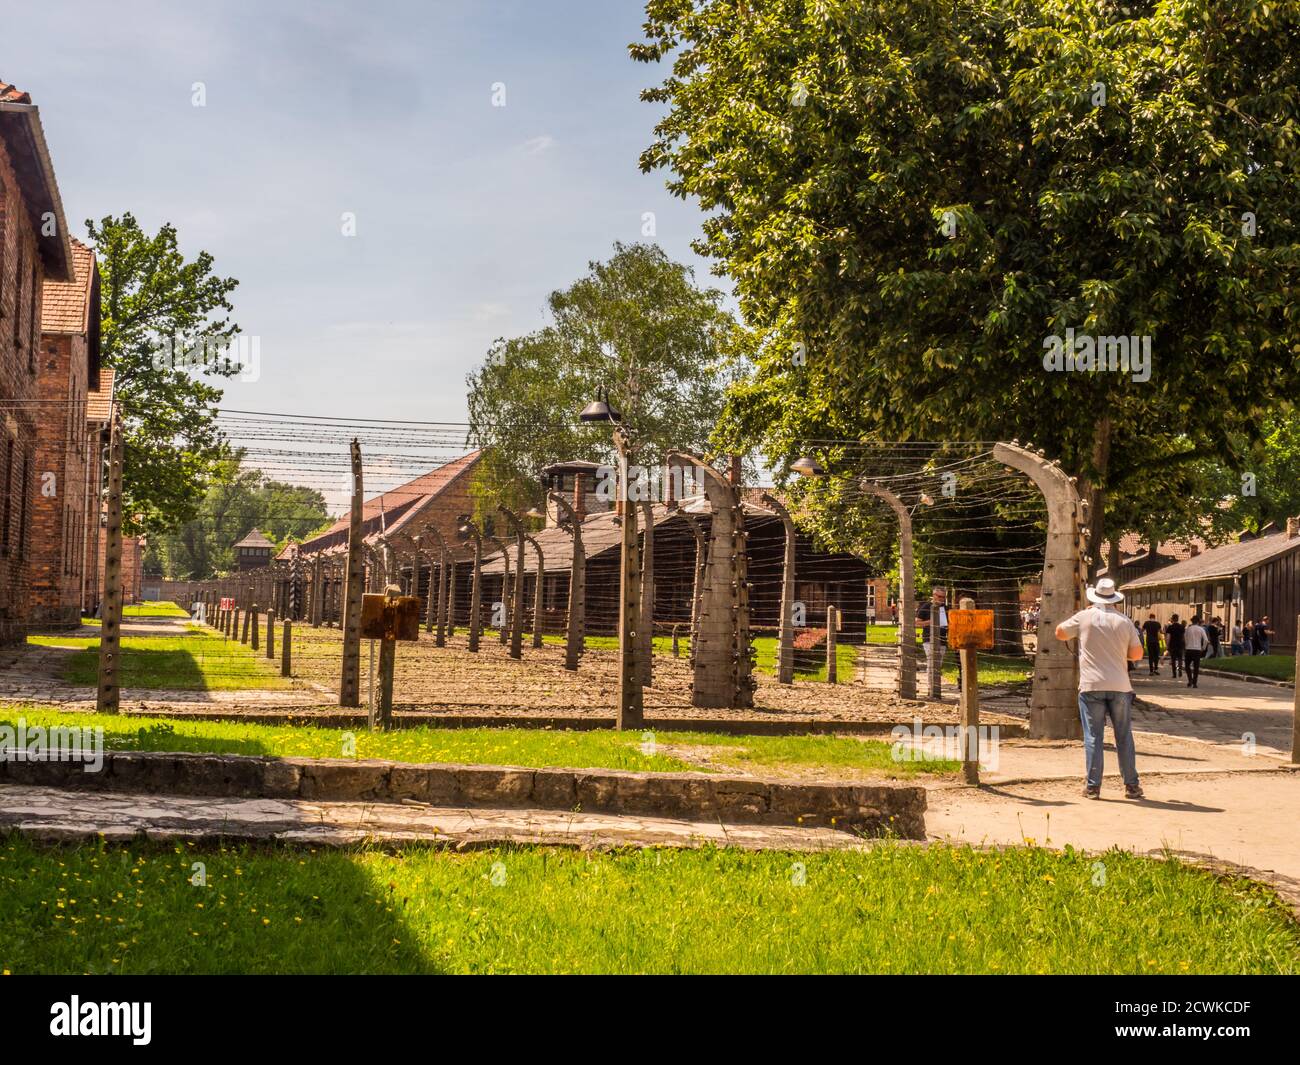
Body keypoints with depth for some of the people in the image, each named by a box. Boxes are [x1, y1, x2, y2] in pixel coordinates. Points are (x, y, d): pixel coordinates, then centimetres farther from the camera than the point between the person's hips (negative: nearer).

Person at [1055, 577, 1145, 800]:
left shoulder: (1084, 617, -1)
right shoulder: (1124, 621, 2)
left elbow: (1060, 633, 12)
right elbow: (1137, 654, 4)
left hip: (1091, 687, -1)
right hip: (1120, 687, 1)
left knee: (1093, 738, 2)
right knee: (1124, 737, 9)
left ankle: (1092, 787, 2)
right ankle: (1132, 785, 13)